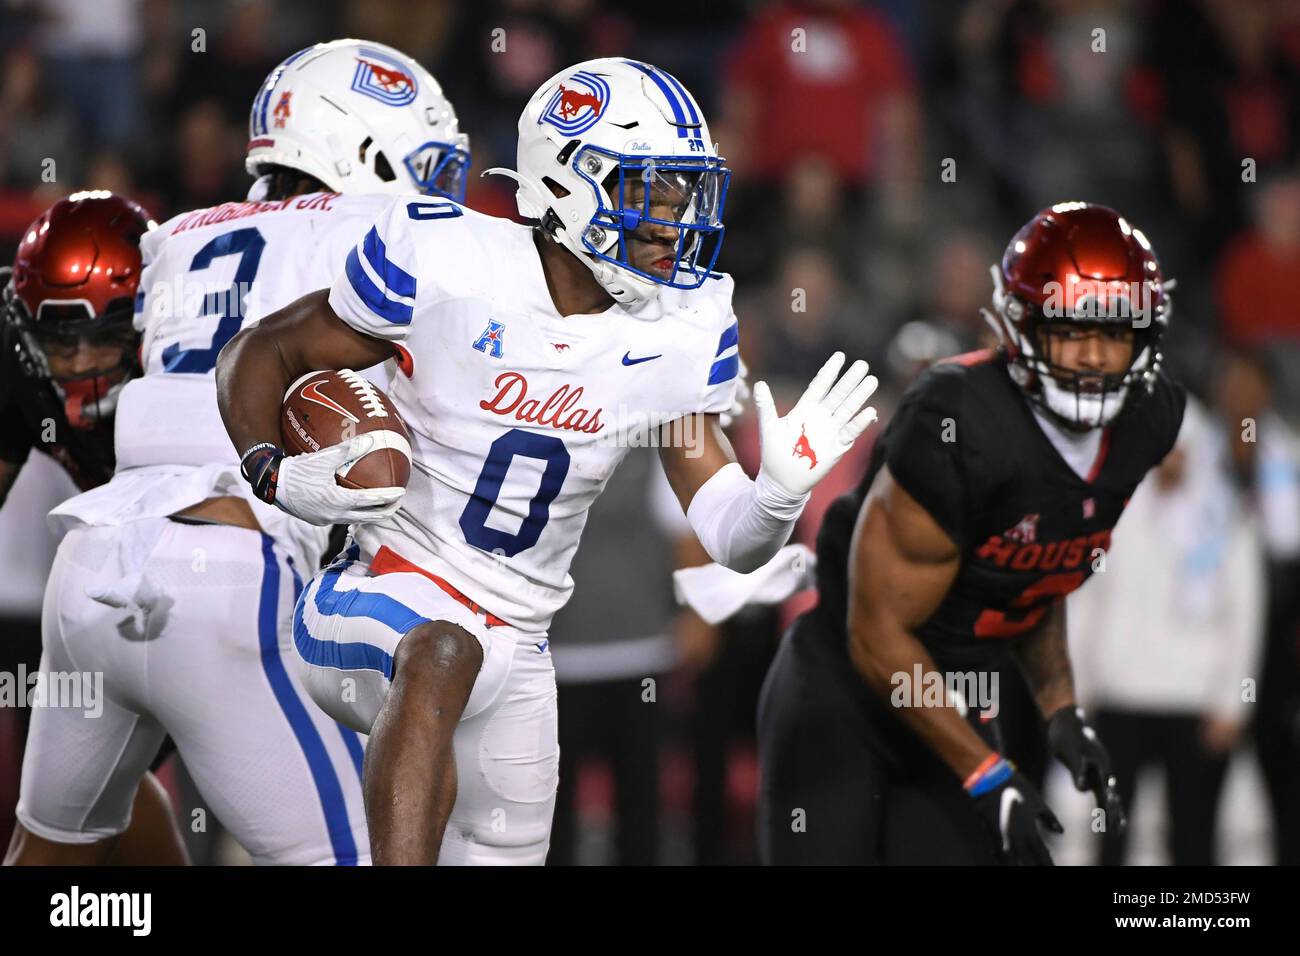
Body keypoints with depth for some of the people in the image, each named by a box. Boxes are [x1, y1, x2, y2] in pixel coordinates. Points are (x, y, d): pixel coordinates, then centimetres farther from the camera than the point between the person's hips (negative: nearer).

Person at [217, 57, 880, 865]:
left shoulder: (683, 331, -1)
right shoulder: (446, 263, -14)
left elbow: (730, 536, 2)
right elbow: (262, 354, -3)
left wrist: (782, 493, -21)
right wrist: (278, 476, -21)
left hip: (513, 653, 6)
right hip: (384, 595, -6)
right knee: (444, 654, -39)